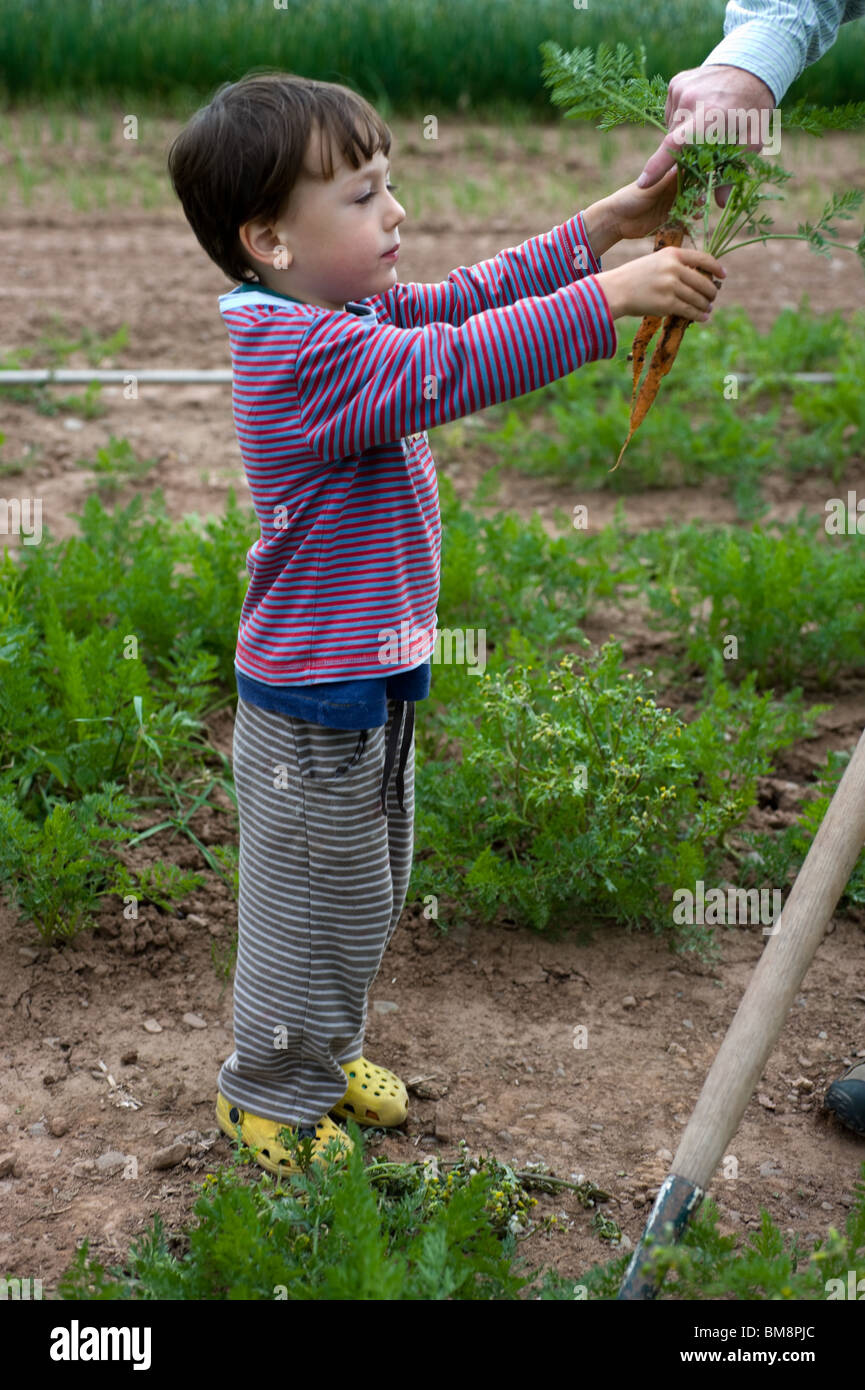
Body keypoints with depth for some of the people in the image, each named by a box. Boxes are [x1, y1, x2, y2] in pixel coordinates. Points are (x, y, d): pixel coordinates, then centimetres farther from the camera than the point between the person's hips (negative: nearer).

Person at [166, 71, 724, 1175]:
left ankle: (322, 1053, 44)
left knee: (368, 893, 24)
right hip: (313, 704, -10)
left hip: (368, 680, 10)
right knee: (312, 905, 9)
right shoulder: (305, 357, -27)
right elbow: (454, 365, -36)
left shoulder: (350, 317, 3)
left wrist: (604, 225, 2)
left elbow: (468, 297, 10)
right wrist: (614, 294, -36)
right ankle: (268, 1093, 30)